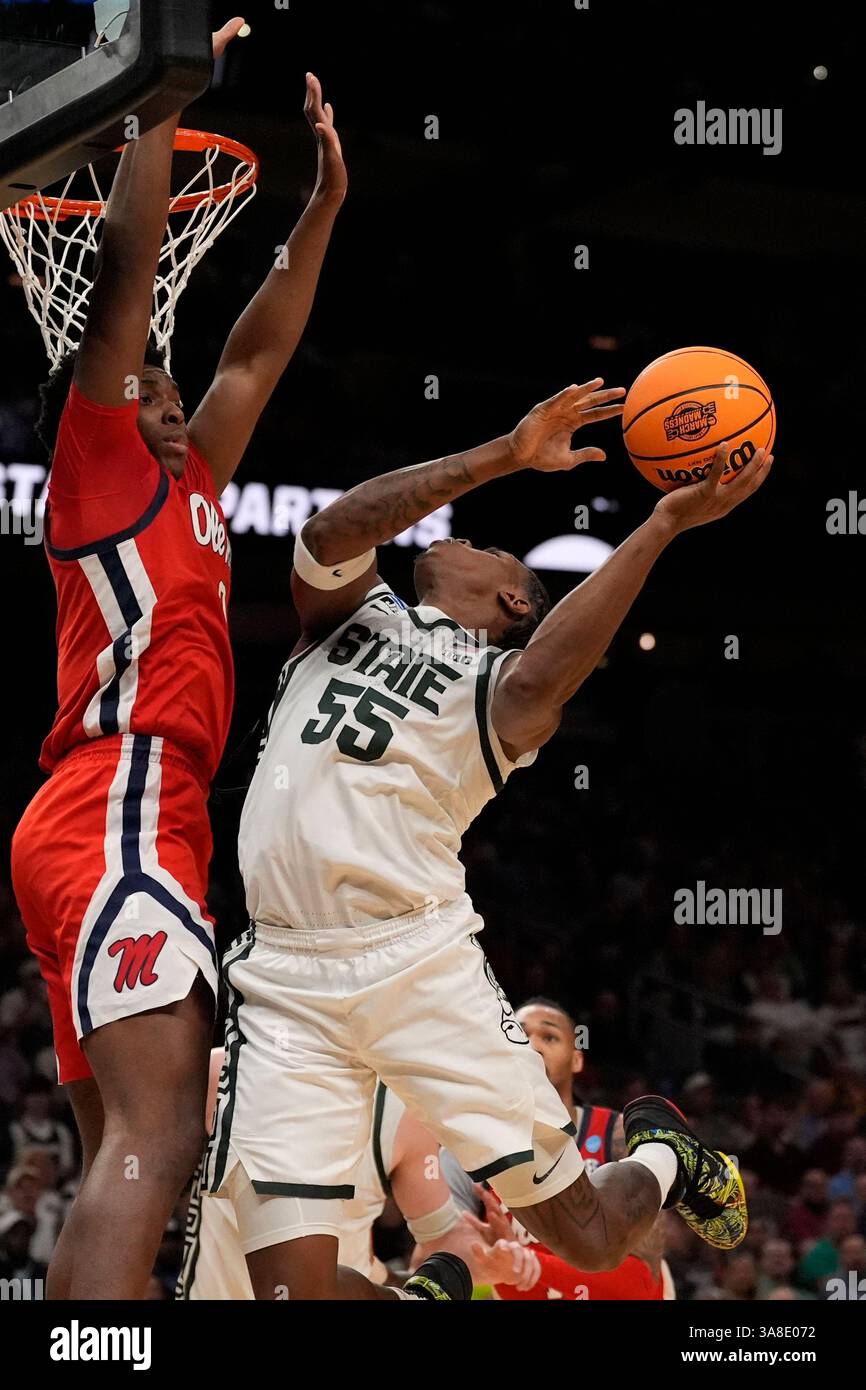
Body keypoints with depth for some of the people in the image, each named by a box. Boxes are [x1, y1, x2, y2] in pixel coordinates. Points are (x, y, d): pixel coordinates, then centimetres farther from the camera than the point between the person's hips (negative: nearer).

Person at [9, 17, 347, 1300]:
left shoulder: (186, 484, 27)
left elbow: (259, 354, 37)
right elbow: (129, 263, -1)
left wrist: (326, 197, 38)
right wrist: (171, 95, 1)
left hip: (138, 827, 10)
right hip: (115, 819, -10)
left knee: (131, 1146, 3)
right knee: (156, 1133, -24)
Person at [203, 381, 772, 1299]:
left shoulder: (501, 683, 9)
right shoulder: (348, 609, 18)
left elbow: (542, 678, -16)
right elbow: (331, 532, -4)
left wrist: (664, 524, -19)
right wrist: (506, 455, -8)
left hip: (422, 967, -1)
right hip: (285, 983, 2)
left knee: (586, 1239, 3)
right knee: (292, 1283, -12)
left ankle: (660, 1159, 36)